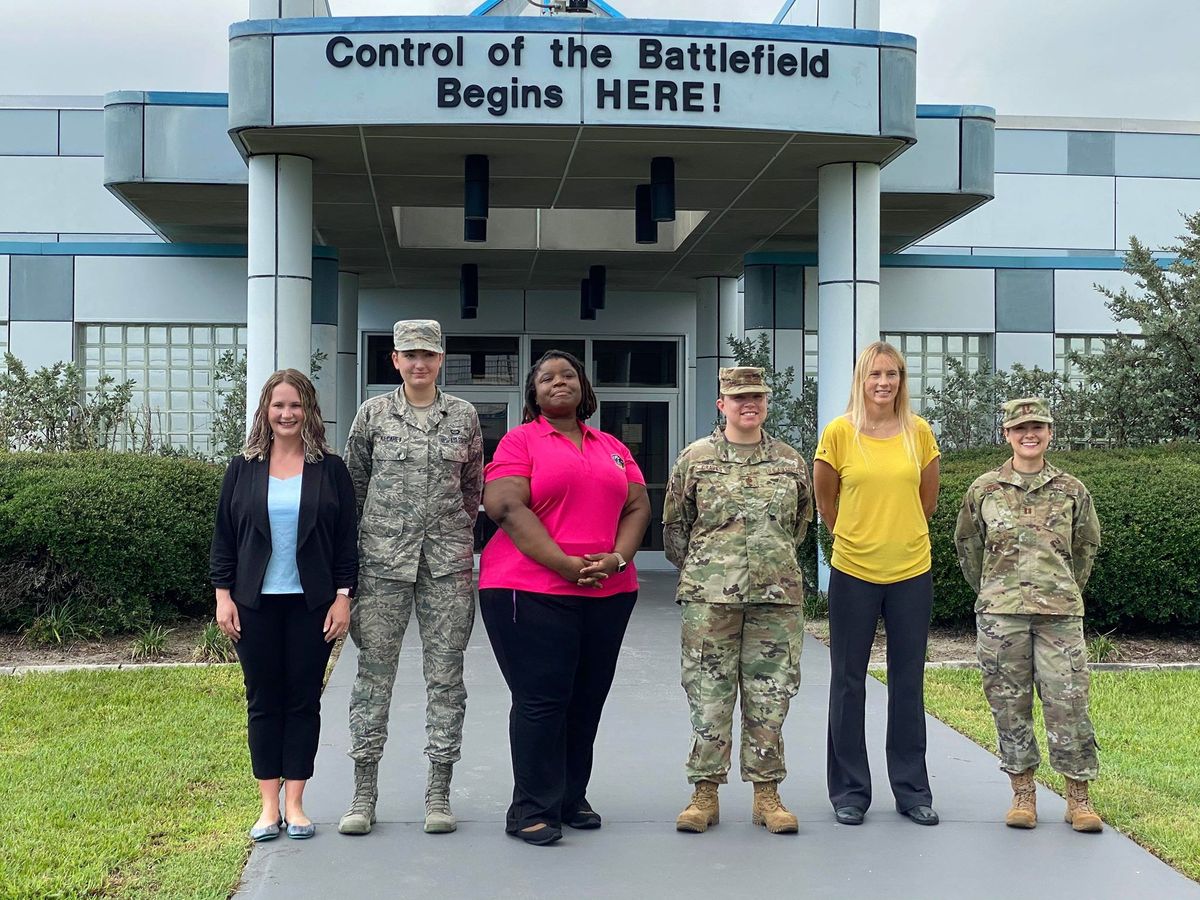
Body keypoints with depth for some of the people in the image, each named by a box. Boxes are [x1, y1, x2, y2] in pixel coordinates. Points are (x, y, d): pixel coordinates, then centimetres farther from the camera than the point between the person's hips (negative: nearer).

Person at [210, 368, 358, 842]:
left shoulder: (330, 470, 3)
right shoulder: (242, 470, 5)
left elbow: (347, 538, 2)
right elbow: (224, 537, 6)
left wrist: (343, 596, -4)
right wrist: (223, 595, -1)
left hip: (312, 605, -1)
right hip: (256, 605, 1)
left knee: (304, 700, 4)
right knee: (263, 701, 5)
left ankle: (294, 803, 12)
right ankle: (269, 805, 11)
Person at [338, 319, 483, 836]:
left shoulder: (463, 416, 7)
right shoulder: (372, 414, 4)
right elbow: (353, 483, 10)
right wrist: (353, 548, 10)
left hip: (447, 562, 1)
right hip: (382, 560, -1)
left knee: (445, 675, 2)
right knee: (374, 673, 1)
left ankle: (439, 793, 10)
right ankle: (364, 793, 10)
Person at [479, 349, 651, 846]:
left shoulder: (613, 447, 18)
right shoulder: (520, 441, 2)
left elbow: (638, 507, 12)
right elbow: (507, 507, -11)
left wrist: (618, 558, -8)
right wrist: (566, 565, -18)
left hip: (608, 593, 5)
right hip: (532, 589, -5)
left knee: (587, 700, 8)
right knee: (541, 698, -6)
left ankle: (572, 798, 20)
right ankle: (533, 810, 2)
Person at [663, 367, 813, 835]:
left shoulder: (790, 462, 8)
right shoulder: (695, 458, 3)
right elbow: (674, 525, 9)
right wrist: (701, 571, 10)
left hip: (777, 595, 2)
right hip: (710, 598, -1)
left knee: (770, 697, 5)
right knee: (709, 695, 1)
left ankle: (767, 794, 14)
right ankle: (705, 793, 10)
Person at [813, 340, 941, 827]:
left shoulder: (919, 432, 0)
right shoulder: (839, 432, -5)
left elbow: (927, 499, 13)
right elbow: (825, 501, 7)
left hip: (911, 572, 2)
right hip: (853, 572, -1)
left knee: (908, 683, 9)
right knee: (848, 682, 7)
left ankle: (912, 789, 20)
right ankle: (849, 791, 18)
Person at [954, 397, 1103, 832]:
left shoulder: (1072, 490, 7)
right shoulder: (984, 490, 5)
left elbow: (1086, 545, 20)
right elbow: (966, 545, 15)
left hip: (1060, 614, 0)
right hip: (1000, 616, 0)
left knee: (1068, 701, -3)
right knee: (1009, 703, 3)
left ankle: (1079, 796, 6)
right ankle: (1022, 792, 14)